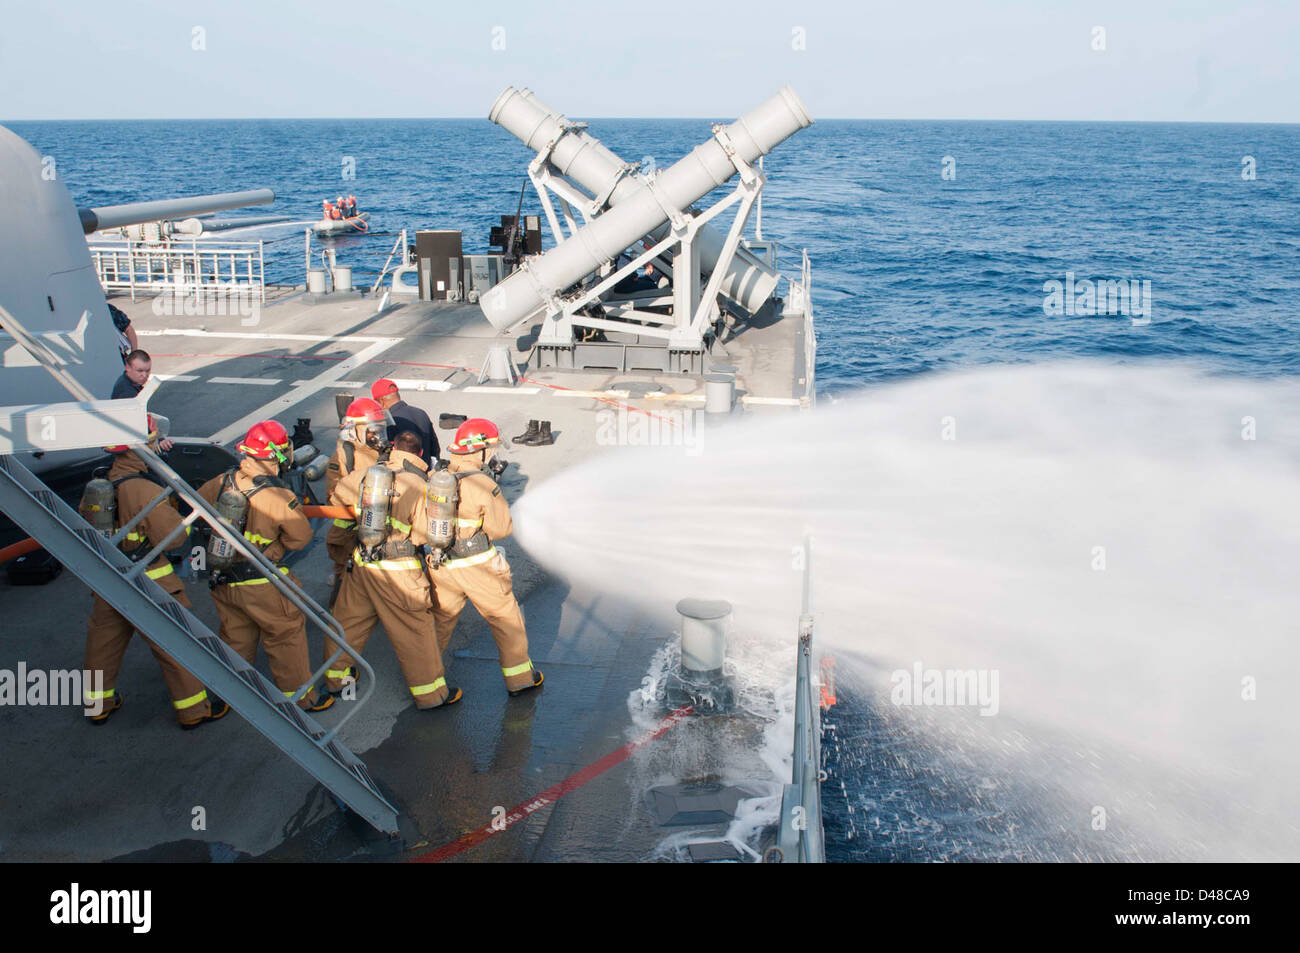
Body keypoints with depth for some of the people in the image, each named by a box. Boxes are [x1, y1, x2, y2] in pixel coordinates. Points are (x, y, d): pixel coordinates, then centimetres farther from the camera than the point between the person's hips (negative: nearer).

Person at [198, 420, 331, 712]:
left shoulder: (221, 483, -6)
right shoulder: (280, 498, -23)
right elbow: (301, 538, -12)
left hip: (222, 582, 6)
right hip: (261, 585, -6)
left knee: (235, 637, 23)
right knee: (286, 636, 10)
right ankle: (299, 696, 20)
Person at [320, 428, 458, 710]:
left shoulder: (363, 476, -1)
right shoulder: (419, 486, -15)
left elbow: (336, 499, 17)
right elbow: (422, 535, -15)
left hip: (361, 563, 5)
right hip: (399, 571, -5)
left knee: (349, 619, 22)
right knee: (415, 630, 5)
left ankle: (336, 677, 39)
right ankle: (431, 694, 15)